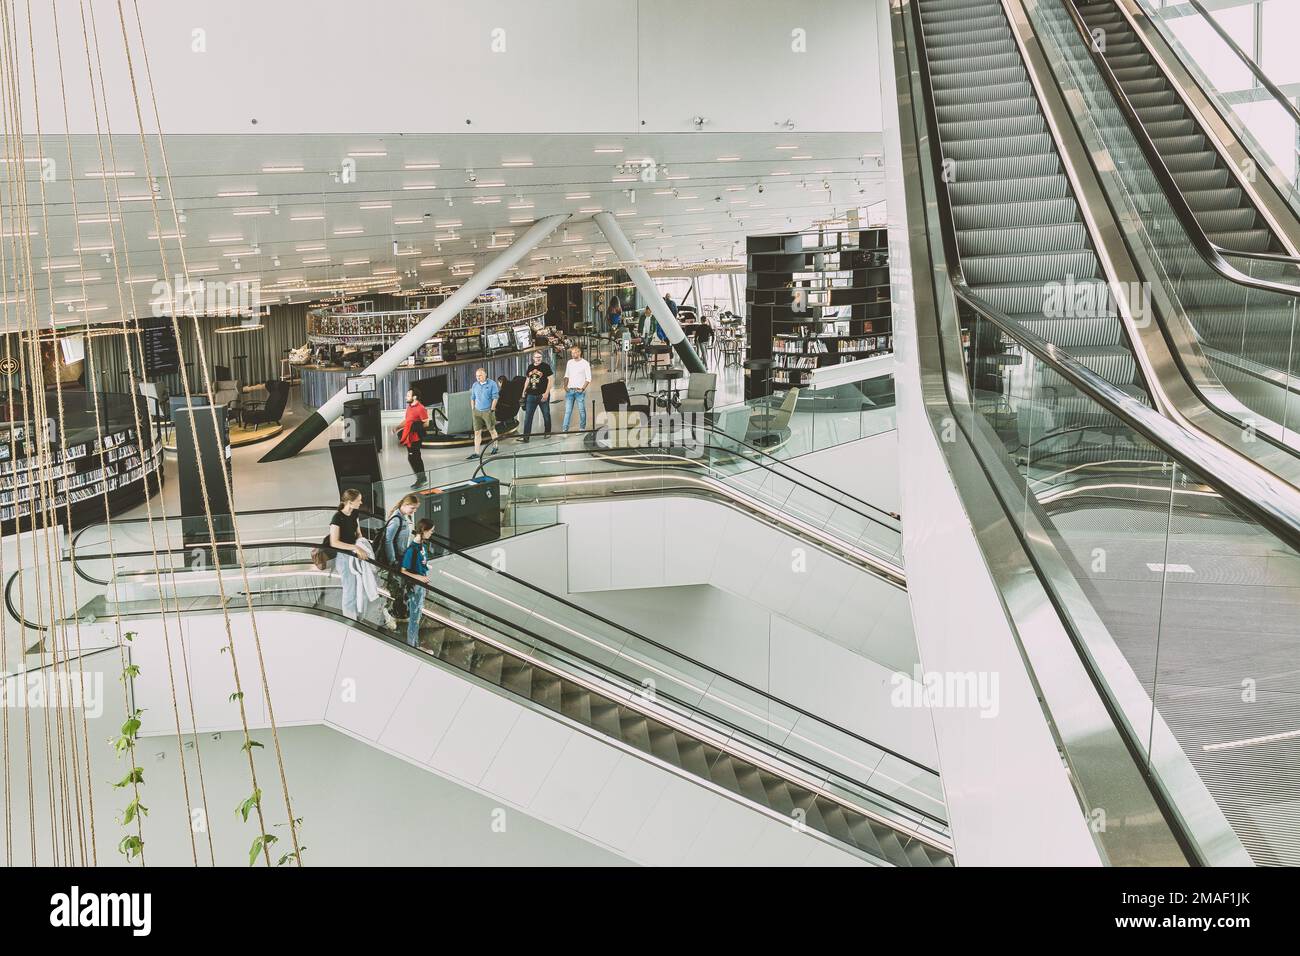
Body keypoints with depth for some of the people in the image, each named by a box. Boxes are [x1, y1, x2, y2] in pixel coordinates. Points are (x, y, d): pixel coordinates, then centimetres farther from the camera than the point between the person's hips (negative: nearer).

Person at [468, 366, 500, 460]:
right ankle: (476, 453, 0)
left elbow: (495, 398, -7)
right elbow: (472, 398, 17)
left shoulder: (492, 384, -7)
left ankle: (495, 447, 32)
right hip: (477, 411, 4)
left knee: (492, 430, 11)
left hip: (488, 411, -4)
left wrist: (492, 410, -10)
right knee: (477, 432, 0)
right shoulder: (475, 385, 8)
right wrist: (473, 409, 10)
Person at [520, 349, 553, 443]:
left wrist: (546, 393, -14)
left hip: (542, 395, -4)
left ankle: (547, 433, 25)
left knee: (546, 415, 8)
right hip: (531, 395, 4)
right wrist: (524, 392, 12)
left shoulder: (546, 366, -4)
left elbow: (550, 380, -6)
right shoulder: (530, 367, 10)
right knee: (527, 416, -1)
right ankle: (526, 436, -1)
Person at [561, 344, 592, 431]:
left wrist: (582, 388, -12)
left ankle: (582, 428, 10)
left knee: (582, 410, 0)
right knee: (567, 410, 0)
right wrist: (565, 386, 4)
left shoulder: (585, 363, -3)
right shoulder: (569, 362, 11)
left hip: (579, 391, -4)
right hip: (570, 390, 4)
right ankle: (564, 429, -2)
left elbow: (588, 378, -4)